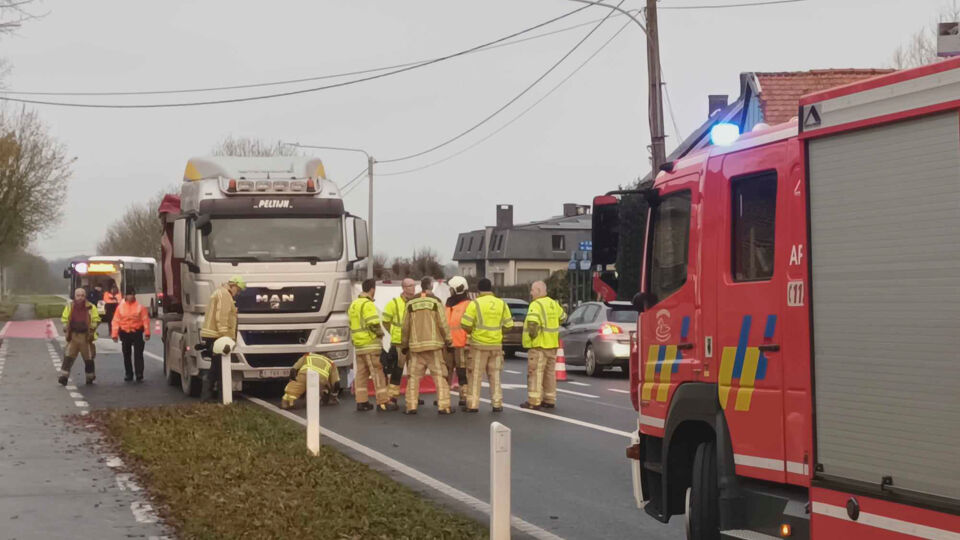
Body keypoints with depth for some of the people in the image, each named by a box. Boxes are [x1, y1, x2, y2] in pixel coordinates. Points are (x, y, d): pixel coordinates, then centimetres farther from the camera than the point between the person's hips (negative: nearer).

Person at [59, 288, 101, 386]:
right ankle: (64, 376, -7)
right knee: (68, 356, -6)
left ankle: (90, 377, 23)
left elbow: (96, 320, 3)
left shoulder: (91, 307, -3)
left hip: (86, 337, -1)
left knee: (88, 358, 9)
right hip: (73, 336, 1)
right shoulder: (69, 307, 3)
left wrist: (92, 328, -11)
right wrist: (66, 328, -2)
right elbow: (64, 319, 12)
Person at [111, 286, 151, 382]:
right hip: (124, 334, 2)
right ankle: (128, 374, 21)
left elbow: (145, 319, -1)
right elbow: (116, 321, 2)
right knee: (126, 355, 10)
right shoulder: (120, 307, 3)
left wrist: (147, 332, -8)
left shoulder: (140, 307, 0)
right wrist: (114, 334, -4)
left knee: (138, 355, -6)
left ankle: (139, 375, -7)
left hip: (137, 333, -2)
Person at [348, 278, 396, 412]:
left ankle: (361, 401, 10)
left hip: (358, 344, 9)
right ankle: (383, 402, -8)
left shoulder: (354, 305, 16)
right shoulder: (368, 304, -13)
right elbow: (373, 324, -20)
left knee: (361, 373, 10)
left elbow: (351, 324, 18)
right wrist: (380, 333, -3)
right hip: (370, 344, -9)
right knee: (377, 373, -7)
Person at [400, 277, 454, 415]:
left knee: (414, 376, 8)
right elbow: (443, 324, -6)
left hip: (416, 345, 3)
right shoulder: (435, 302, -4)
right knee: (439, 375, 1)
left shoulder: (411, 304, 5)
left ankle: (411, 406, 5)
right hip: (434, 344, -3)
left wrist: (404, 344, 18)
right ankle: (443, 406, -3)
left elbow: (405, 327, 8)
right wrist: (448, 341, 4)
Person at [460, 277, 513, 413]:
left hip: (479, 344, -3)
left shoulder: (475, 304, -9)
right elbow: (508, 325, 5)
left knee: (476, 376, 3)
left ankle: (473, 404, 3)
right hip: (496, 344, 3)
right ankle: (497, 404, 10)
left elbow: (465, 325, -13)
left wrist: (472, 331, 8)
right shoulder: (501, 304, 3)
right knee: (495, 375, 11)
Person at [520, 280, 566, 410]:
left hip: (538, 345, -8)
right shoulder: (553, 304, 12)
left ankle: (534, 401, -6)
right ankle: (550, 400, 19)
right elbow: (563, 317, 26)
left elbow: (532, 322, -28)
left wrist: (533, 334, -14)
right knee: (549, 373, 14)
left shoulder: (536, 305, -14)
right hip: (552, 345, 8)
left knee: (535, 373, -5)